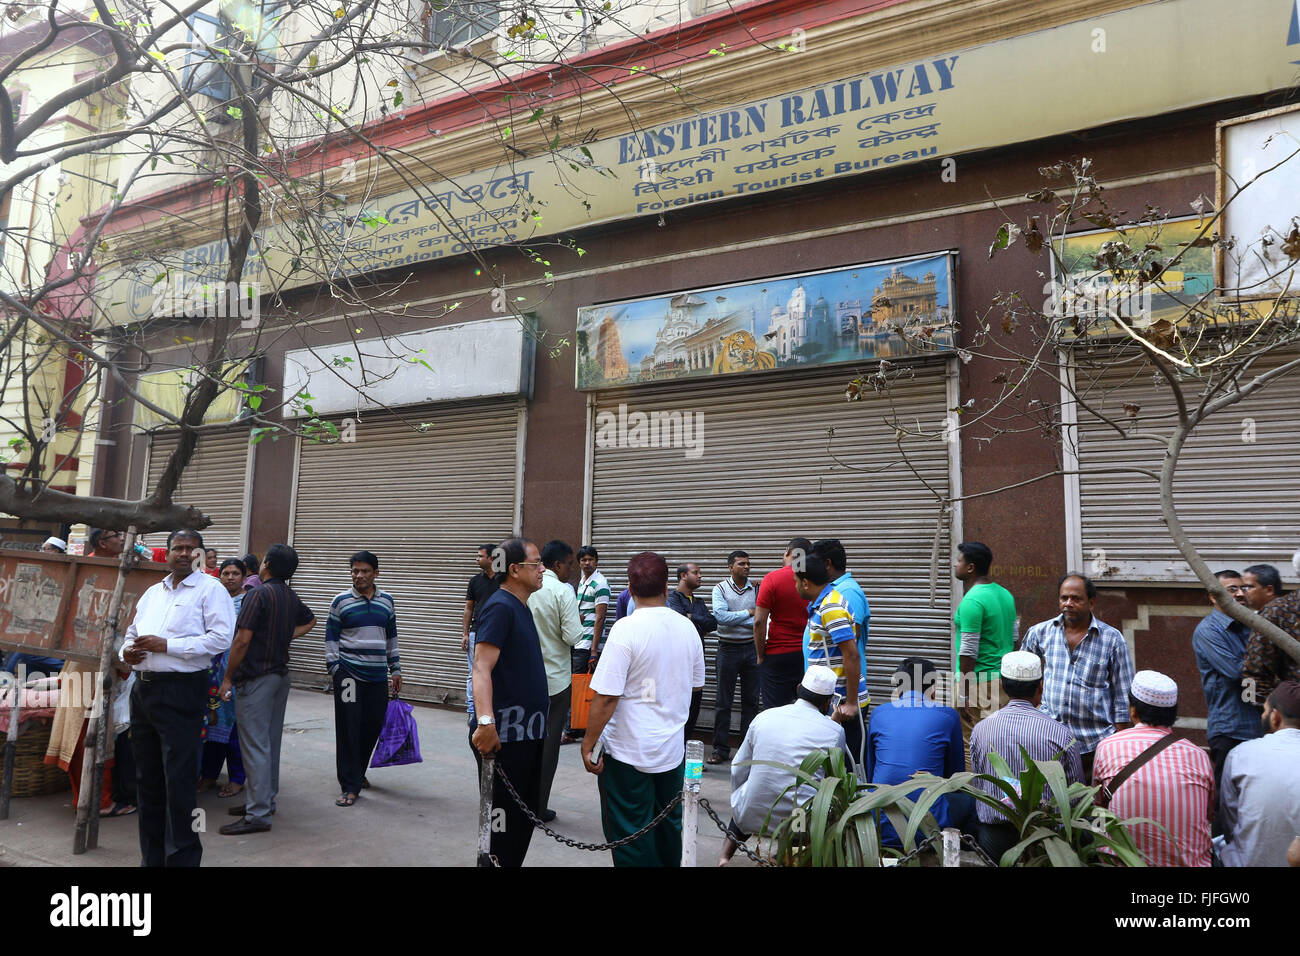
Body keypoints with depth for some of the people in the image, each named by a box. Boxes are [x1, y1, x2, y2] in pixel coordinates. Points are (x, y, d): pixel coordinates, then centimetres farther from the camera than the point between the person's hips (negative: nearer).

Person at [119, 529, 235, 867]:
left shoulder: (210, 588, -4)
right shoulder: (153, 592, 18)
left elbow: (222, 637, -15)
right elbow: (132, 631, 26)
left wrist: (167, 645, -17)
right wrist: (127, 651, 3)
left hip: (180, 690, -7)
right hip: (144, 688, 7)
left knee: (178, 780, -5)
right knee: (147, 777, 14)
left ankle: (182, 857, 6)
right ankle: (151, 855, 27)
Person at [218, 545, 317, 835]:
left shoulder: (258, 594, -15)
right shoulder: (291, 597, 10)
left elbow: (242, 640, -18)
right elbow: (310, 621, 31)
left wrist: (227, 677, -10)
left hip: (257, 677, -8)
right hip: (282, 674, 8)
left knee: (255, 745, -6)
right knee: (271, 742, 16)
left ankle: (258, 815, -4)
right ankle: (266, 800, 26)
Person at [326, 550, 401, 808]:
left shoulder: (387, 601, 9)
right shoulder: (341, 601, -1)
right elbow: (330, 637, 1)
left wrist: (395, 669, 15)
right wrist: (334, 668, -7)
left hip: (378, 675, 4)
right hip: (349, 673, -4)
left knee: (373, 726, 8)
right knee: (348, 729, -4)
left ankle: (358, 771, 29)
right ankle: (350, 786, 1)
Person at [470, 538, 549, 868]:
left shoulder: (521, 607, 14)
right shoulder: (500, 607, -16)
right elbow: (481, 668, -26)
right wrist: (486, 721, -37)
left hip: (528, 732, 10)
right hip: (504, 735, -10)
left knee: (527, 813, 18)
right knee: (504, 818, 1)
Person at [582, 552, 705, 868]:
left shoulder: (626, 629, -19)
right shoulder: (687, 628, 0)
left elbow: (606, 696, -21)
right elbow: (696, 684, 15)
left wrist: (588, 745, -12)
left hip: (629, 752, -6)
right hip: (673, 748, 6)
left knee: (630, 833, 7)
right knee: (668, 826, 21)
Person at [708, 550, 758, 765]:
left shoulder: (755, 589, 4)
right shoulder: (720, 588, -1)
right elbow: (720, 616, -15)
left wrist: (734, 619, -15)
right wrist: (748, 613, -13)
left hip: (751, 648, 2)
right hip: (728, 649, -2)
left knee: (751, 700, 8)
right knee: (723, 701, 3)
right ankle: (721, 749, 10)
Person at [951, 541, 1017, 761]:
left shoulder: (972, 601, -17)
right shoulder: (1005, 594, 11)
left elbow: (969, 651, -18)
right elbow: (1013, 637, 18)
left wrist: (963, 695, -15)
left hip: (980, 680, -9)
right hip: (1006, 676, 9)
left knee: (972, 747, -2)